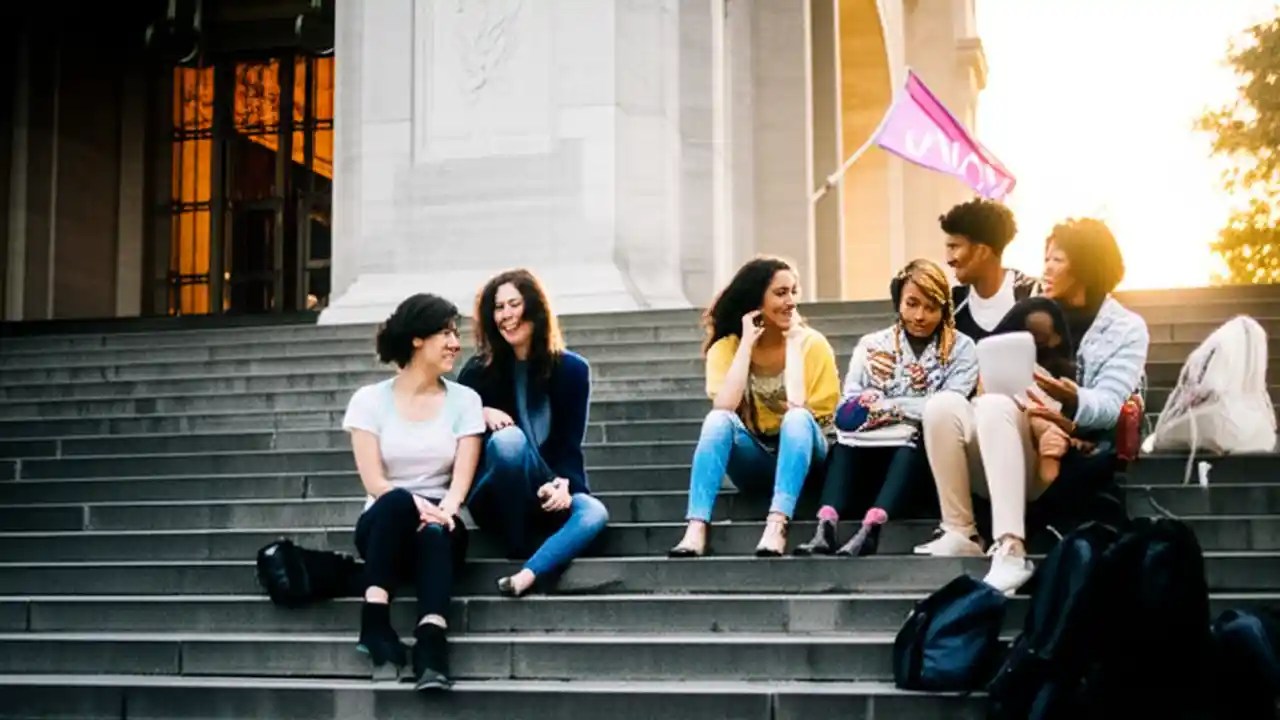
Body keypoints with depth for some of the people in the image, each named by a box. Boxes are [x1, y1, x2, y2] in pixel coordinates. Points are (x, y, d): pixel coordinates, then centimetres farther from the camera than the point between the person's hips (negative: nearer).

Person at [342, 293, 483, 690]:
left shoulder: (464, 400, 7)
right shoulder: (370, 400, 2)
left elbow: (462, 476, -4)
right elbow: (374, 482, -7)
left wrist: (442, 512, -26)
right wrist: (417, 506, -27)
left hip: (440, 524, 1)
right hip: (383, 525, -1)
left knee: (434, 533, -36)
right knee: (396, 503, -36)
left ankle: (432, 645, -54)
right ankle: (375, 623, -37)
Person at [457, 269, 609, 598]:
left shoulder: (571, 369, -1)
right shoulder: (479, 371, -1)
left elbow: (570, 443, -3)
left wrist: (562, 485, -23)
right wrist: (481, 414, -16)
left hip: (544, 496, 1)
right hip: (497, 500, -1)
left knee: (594, 513, -33)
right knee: (507, 439, -34)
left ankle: (526, 575, -51)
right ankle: (521, 546, -25)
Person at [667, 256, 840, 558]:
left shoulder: (812, 343, -8)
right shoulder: (727, 347, -5)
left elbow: (798, 406, -23)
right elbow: (724, 407, -22)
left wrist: (793, 341, -16)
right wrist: (747, 343, -18)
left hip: (801, 453, -1)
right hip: (752, 458, 1)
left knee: (797, 418, -33)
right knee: (718, 419, -29)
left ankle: (776, 527, -48)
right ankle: (696, 530, -42)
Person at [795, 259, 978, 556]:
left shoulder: (961, 349, 6)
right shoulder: (871, 345, 12)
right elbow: (848, 411, 0)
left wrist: (883, 406, -12)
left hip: (926, 457, -2)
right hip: (871, 455, 2)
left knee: (915, 439, -34)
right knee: (846, 439, -28)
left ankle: (871, 527, -51)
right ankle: (825, 526, -46)